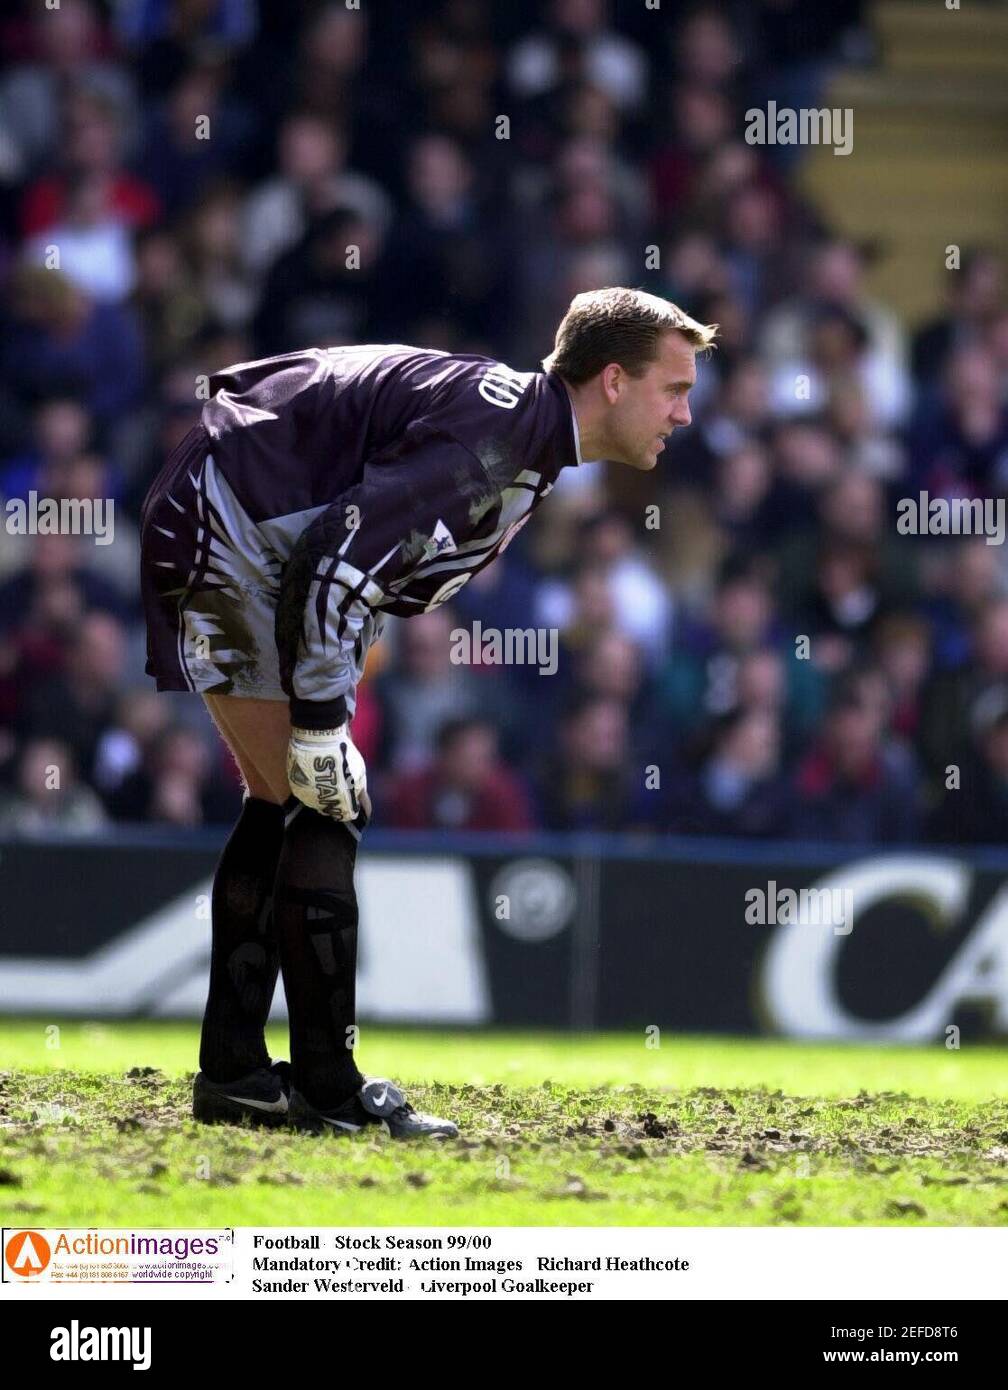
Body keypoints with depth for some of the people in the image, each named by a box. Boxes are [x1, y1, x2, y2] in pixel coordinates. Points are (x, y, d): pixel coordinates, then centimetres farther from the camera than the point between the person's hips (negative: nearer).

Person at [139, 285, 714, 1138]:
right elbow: (335, 563, -27)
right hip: (228, 547, -11)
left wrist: (327, 696, 14)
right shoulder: (494, 431, -21)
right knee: (321, 807, -10)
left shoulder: (520, 432, 12)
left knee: (284, 806, 15)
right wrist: (319, 722, -24)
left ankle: (231, 1071, 20)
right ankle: (326, 1088, -7)